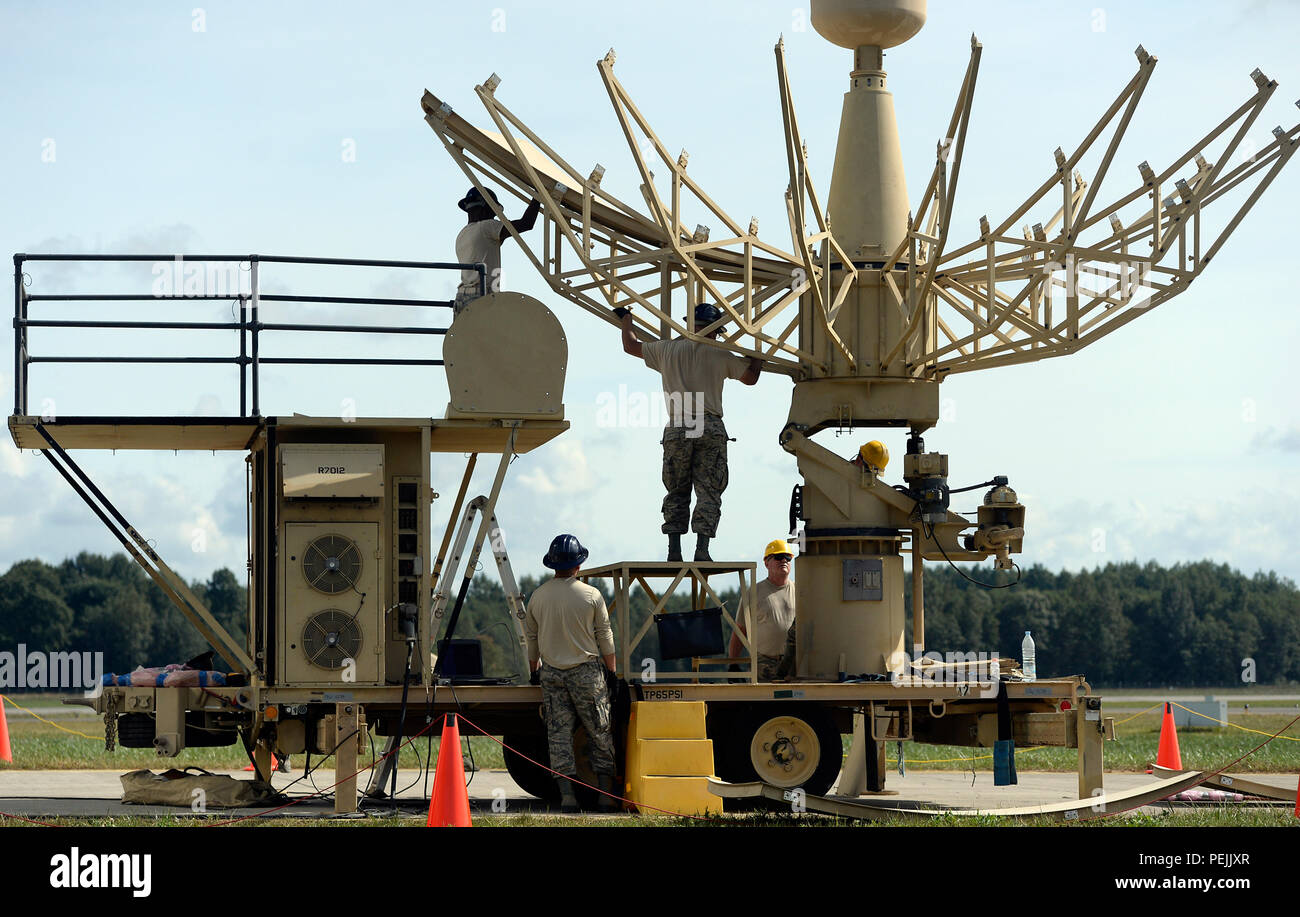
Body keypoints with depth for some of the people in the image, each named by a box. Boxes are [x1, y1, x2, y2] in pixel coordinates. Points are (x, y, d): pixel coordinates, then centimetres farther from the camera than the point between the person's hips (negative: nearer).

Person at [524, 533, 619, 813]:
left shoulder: (538, 596, 2)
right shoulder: (591, 596, -7)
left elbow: (531, 636, 12)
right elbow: (605, 638, -2)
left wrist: (534, 666, 27)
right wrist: (612, 671, 10)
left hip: (551, 673, 3)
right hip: (586, 672, -3)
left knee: (558, 733, 4)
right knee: (600, 733, 5)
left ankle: (567, 795, -2)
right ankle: (606, 794, 5)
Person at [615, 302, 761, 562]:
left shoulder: (668, 349, 10)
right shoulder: (719, 355, 4)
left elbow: (630, 346, 24)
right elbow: (750, 377, 14)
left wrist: (626, 319, 42)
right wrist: (759, 356, 33)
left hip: (676, 428, 2)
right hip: (710, 428, -2)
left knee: (677, 492, 10)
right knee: (708, 492, 0)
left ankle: (674, 550, 2)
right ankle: (702, 550, -10)